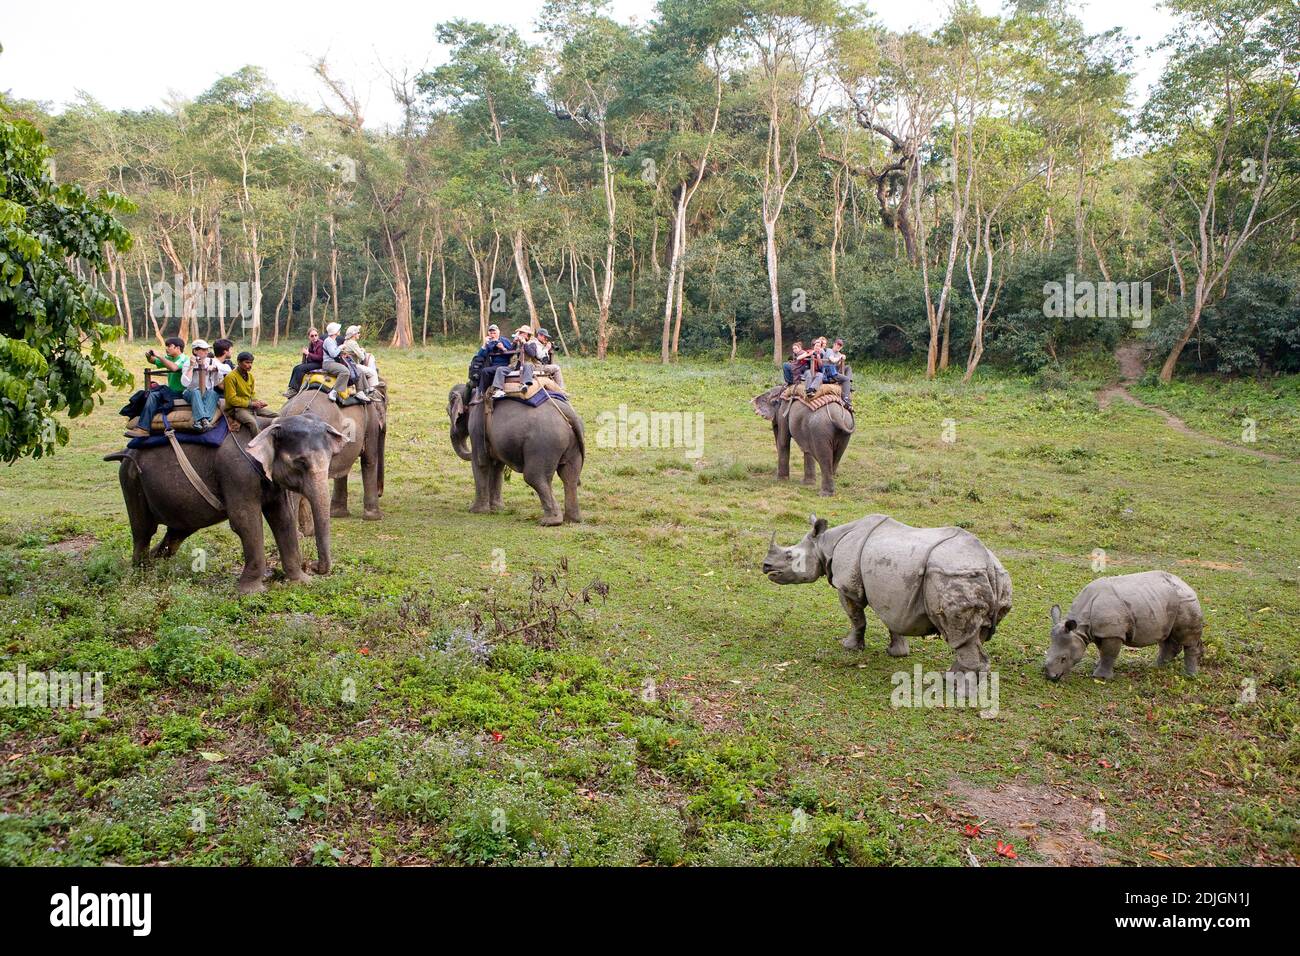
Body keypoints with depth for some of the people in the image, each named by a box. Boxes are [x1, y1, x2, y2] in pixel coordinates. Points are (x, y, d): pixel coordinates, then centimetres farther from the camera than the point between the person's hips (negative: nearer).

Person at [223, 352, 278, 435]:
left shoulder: (250, 375, 10)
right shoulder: (231, 377, -13)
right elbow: (232, 399, -16)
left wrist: (257, 401, -3)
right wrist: (251, 403, -17)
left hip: (251, 406, 8)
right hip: (237, 408, -8)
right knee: (253, 422, -36)